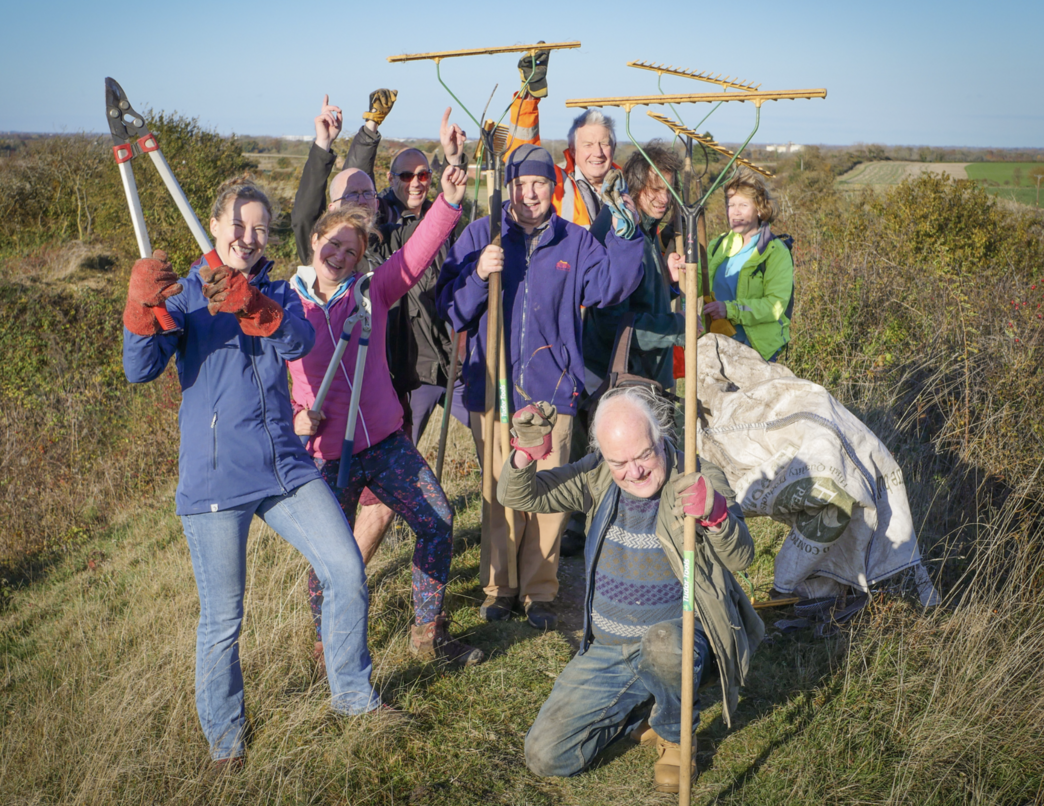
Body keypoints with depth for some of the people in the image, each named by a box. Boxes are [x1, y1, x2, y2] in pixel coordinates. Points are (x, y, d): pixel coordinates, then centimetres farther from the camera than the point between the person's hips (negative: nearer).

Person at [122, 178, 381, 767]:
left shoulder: (277, 293, 9)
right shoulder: (185, 294, 0)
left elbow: (300, 342, -14)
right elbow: (140, 370, -14)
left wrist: (250, 305, -32)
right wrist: (142, 308, -33)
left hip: (286, 469, 3)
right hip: (214, 481, -3)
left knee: (348, 573, -3)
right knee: (223, 620, 5)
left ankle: (354, 695, 20)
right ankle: (224, 729, 30)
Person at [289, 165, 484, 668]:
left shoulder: (371, 291, 4)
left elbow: (416, 255, -7)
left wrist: (448, 202, -21)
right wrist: (293, 418, -12)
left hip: (385, 441, 3)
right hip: (326, 453, -3)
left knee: (438, 521, 2)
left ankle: (427, 635, 19)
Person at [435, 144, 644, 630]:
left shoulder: (574, 242, 9)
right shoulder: (480, 236, 6)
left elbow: (607, 286, -8)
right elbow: (451, 310, 0)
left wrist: (624, 236, -17)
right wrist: (478, 277, -17)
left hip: (551, 389, 0)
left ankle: (539, 591, 18)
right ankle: (499, 585, 23)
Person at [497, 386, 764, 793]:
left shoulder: (700, 480, -13)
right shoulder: (597, 477, -4)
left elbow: (741, 558, -22)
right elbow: (518, 497, -5)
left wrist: (716, 514, -43)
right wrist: (526, 451, -26)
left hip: (678, 636, -3)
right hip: (606, 651, 4)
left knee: (663, 643, -41)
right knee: (545, 756, -4)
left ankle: (677, 736, -6)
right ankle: (640, 712, 22)